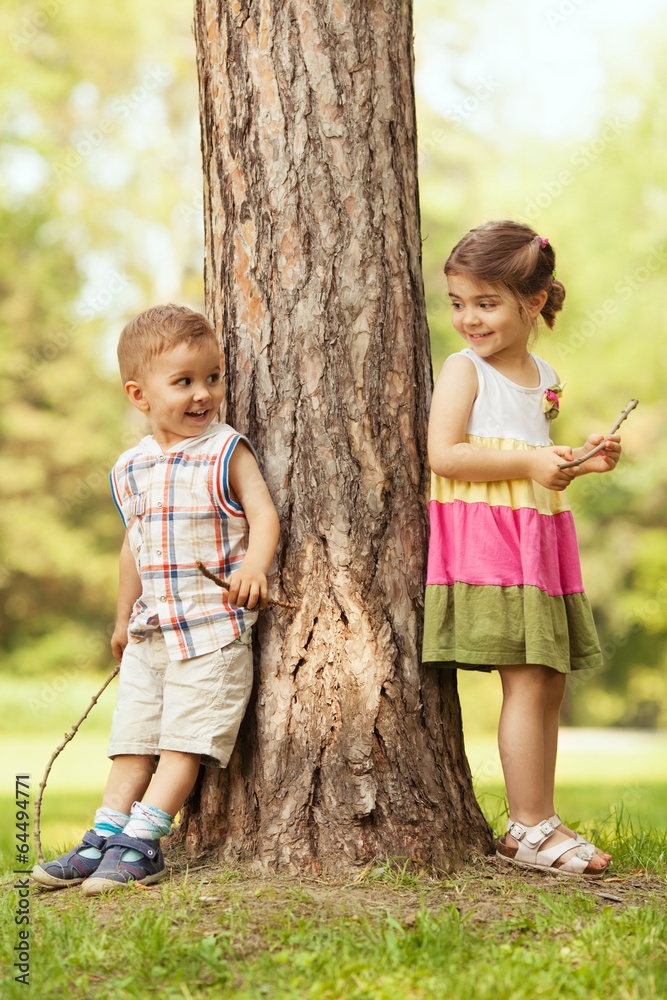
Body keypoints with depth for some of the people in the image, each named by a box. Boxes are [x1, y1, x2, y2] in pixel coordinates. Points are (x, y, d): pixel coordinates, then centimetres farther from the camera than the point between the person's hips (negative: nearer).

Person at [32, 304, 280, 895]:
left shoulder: (228, 453, -6)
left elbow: (264, 514, -13)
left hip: (214, 628, -5)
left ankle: (141, 844, -6)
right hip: (152, 626, 5)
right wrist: (123, 618, 26)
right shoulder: (131, 469, 9)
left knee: (186, 737, -7)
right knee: (132, 737, 6)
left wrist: (255, 564, -34)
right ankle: (103, 840, 7)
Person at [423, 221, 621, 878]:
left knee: (550, 681, 8)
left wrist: (579, 460, 7)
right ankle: (528, 829, -5)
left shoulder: (544, 378, 16)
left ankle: (540, 822, 15)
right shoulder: (463, 369, -5)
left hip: (539, 539, 8)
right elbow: (444, 455, -17)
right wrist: (529, 461, -20)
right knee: (527, 679, -11)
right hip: (487, 538, -7)